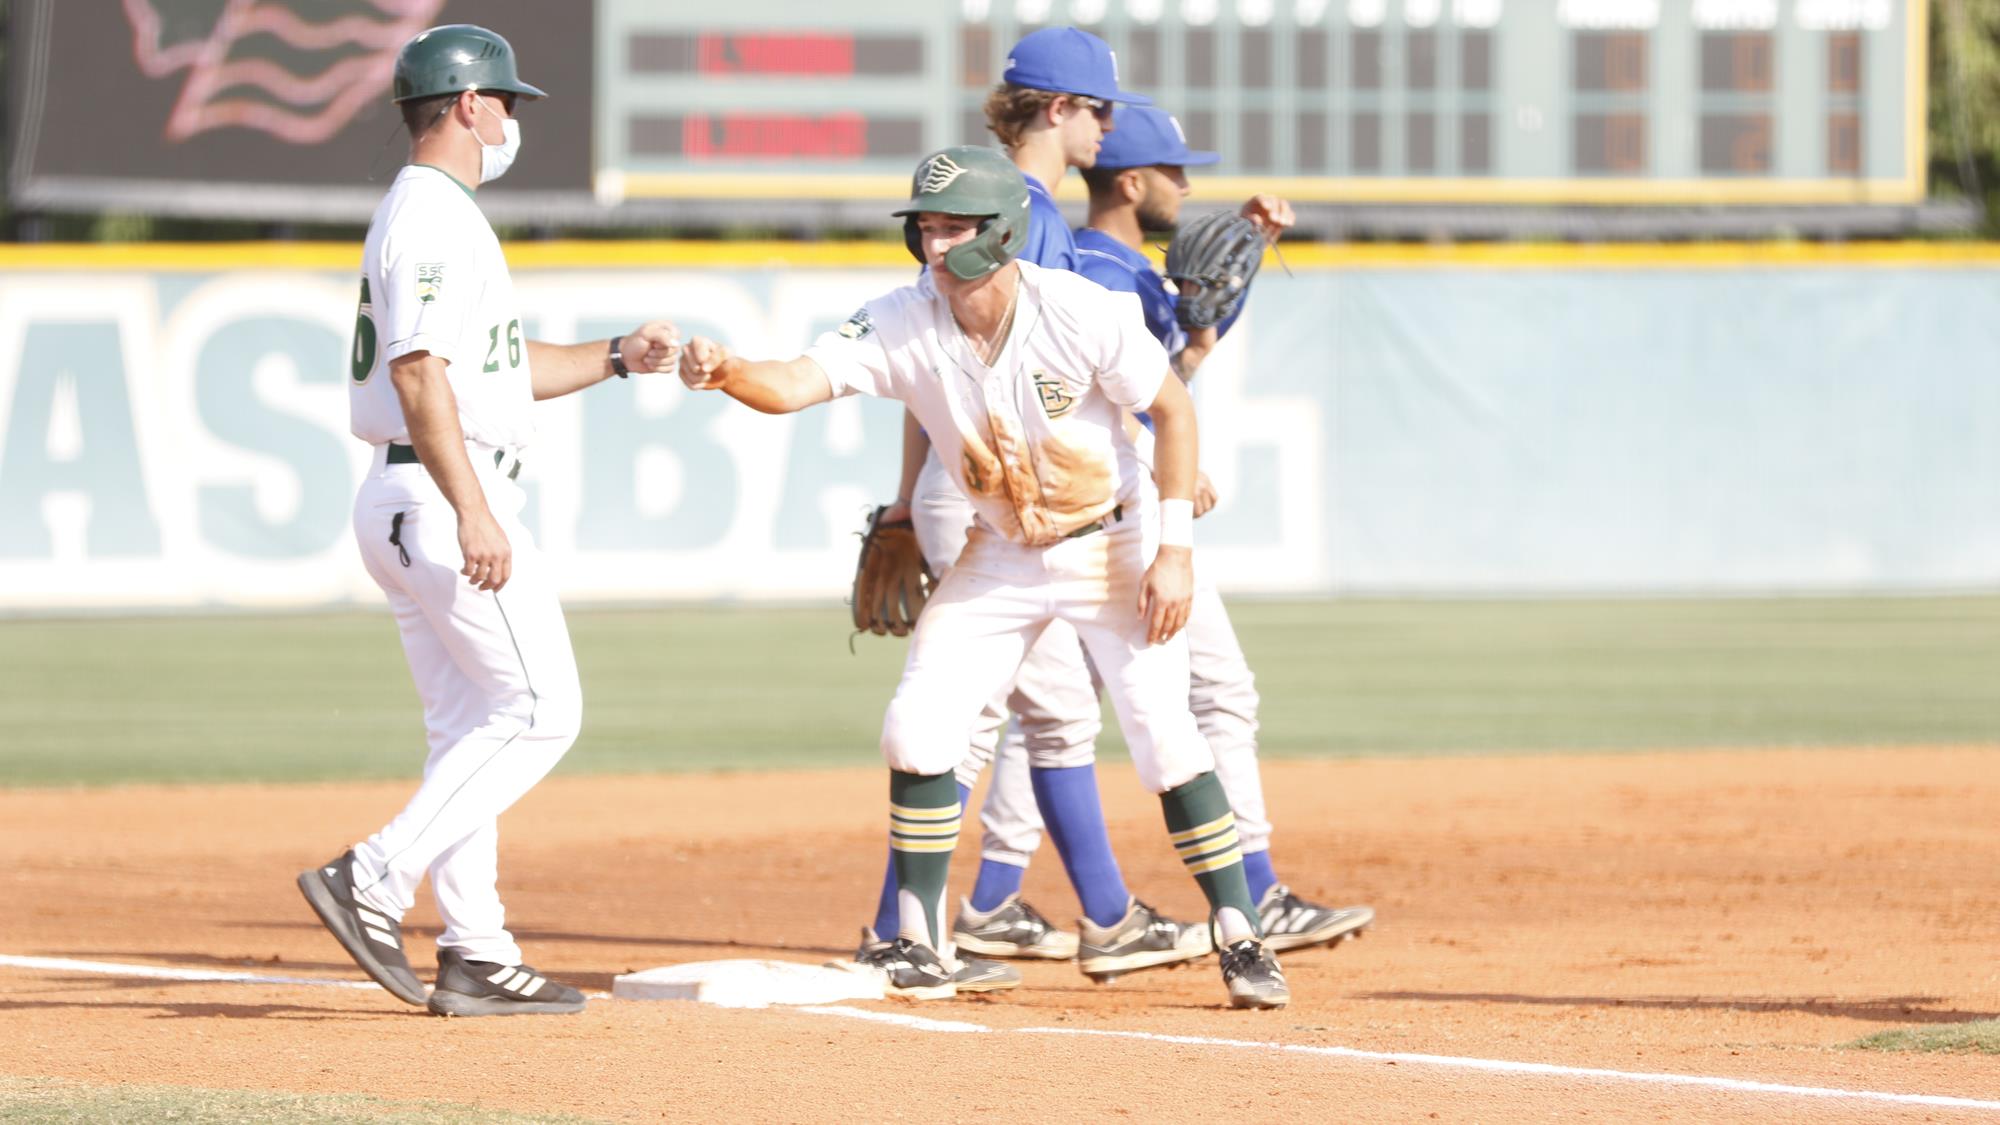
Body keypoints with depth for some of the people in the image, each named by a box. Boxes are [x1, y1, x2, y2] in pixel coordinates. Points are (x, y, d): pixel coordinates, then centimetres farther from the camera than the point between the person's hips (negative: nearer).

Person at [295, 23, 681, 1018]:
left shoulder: (425, 216, 20)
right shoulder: (435, 219, -13)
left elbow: (494, 367, 27)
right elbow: (420, 374, -23)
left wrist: (616, 358, 19)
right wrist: (473, 512, -29)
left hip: (403, 508, 10)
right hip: (443, 498, -10)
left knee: (470, 728, 10)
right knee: (540, 710, -8)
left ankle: (475, 955, 9)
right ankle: (374, 882, -14)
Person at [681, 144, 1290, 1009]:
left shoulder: (1081, 314, -24)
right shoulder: (902, 324, -18)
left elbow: (1173, 408, -13)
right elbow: (795, 384, -30)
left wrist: (1174, 549, -18)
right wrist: (722, 372, -52)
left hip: (1112, 542, -3)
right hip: (1001, 554, 4)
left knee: (1162, 732, -12)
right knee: (917, 728, -6)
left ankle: (1239, 937, 1)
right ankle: (920, 944, 6)